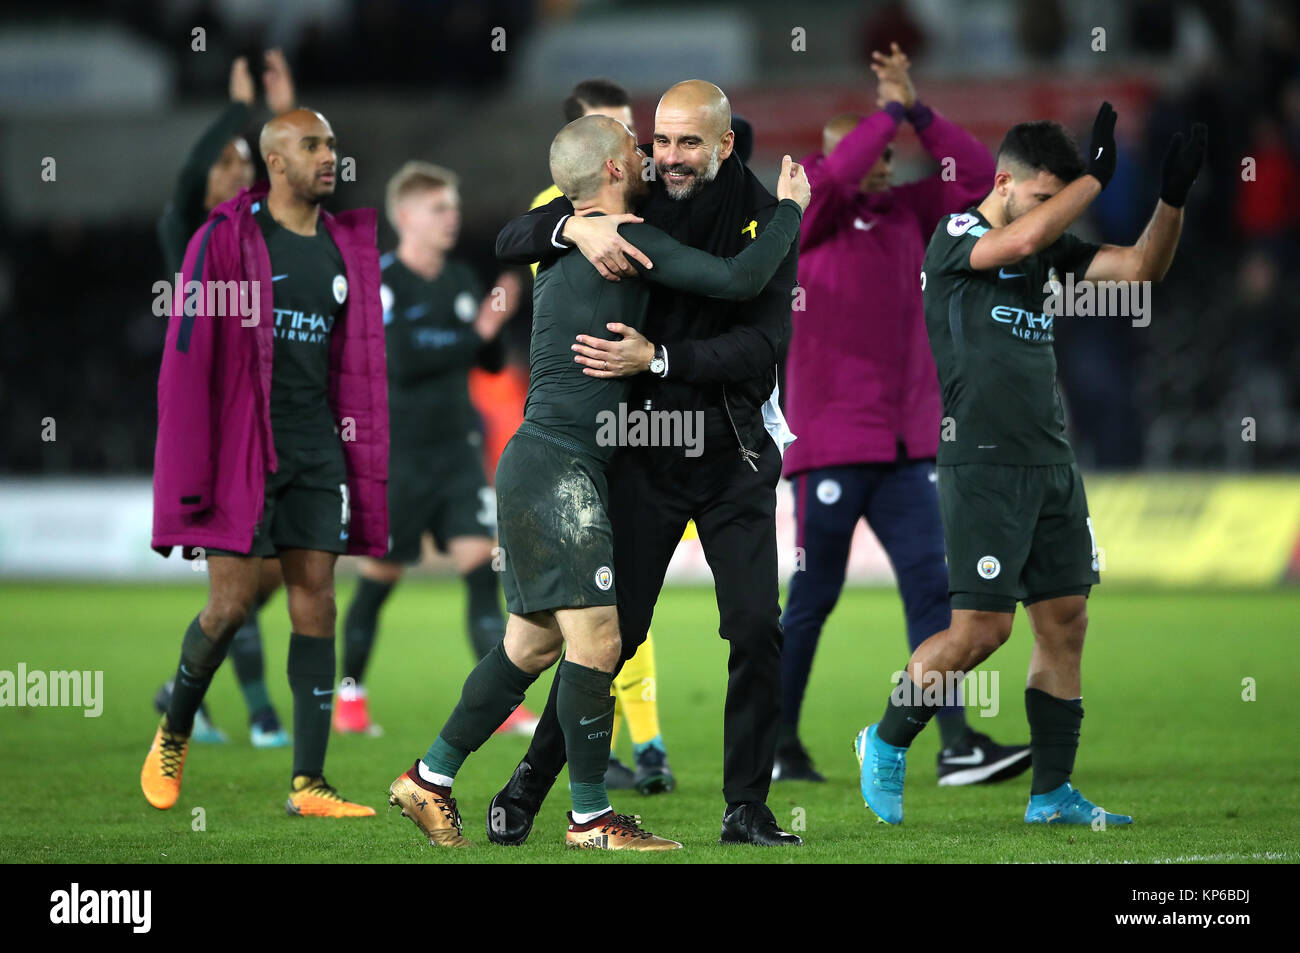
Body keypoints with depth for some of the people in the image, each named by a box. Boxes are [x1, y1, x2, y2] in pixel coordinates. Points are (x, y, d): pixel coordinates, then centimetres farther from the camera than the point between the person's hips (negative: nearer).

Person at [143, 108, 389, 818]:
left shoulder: (346, 248, 10)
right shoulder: (224, 240, -6)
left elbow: (356, 365, 16)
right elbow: (185, 361, -8)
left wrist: (364, 463, 9)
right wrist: (190, 481, -12)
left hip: (317, 450, 5)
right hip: (243, 452, -5)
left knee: (316, 601, -1)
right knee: (231, 603, -6)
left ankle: (308, 783, -1)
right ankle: (173, 733, 21)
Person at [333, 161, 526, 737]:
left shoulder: (462, 281, 10)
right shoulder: (379, 280, -9)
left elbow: (492, 362, 13)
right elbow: (401, 359, -21)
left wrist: (497, 325, -7)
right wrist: (474, 334, -17)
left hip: (458, 451, 5)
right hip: (396, 454, -5)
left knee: (480, 564, -9)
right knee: (379, 576, 5)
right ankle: (349, 694, 23)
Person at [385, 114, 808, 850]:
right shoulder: (627, 241, -11)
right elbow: (739, 280, -15)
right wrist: (792, 206, 0)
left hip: (539, 465, 10)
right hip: (559, 465, -10)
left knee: (532, 645, 13)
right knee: (596, 641, -9)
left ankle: (431, 779, 18)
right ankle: (592, 817, -7)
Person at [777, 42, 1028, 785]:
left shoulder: (905, 213, 13)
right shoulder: (808, 216, -3)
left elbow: (977, 175, 12)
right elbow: (837, 171, -23)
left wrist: (918, 113, 2)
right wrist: (889, 109, -11)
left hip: (905, 444, 5)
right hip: (831, 442, -5)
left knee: (930, 585, -4)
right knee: (814, 597, 2)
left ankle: (957, 744, -9)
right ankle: (777, 744, 15)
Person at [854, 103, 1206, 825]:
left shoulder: (1053, 249, 13)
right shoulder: (954, 238, -7)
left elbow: (1141, 267, 7)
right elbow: (1023, 239, -27)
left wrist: (1172, 195, -7)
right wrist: (1097, 174, -22)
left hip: (1052, 466, 7)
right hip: (983, 467, -7)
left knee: (1065, 623, 5)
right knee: (981, 629, -8)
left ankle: (1052, 793, 11)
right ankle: (886, 743, 12)